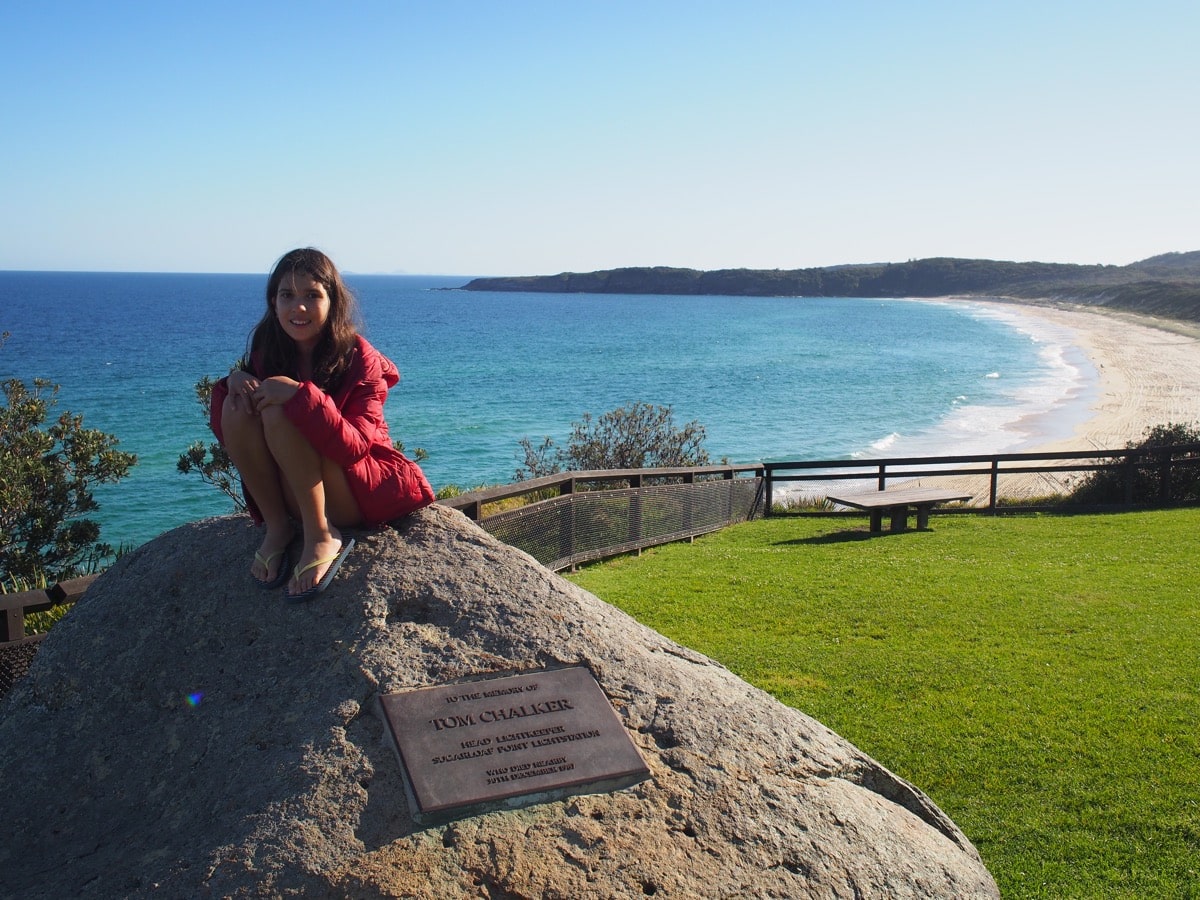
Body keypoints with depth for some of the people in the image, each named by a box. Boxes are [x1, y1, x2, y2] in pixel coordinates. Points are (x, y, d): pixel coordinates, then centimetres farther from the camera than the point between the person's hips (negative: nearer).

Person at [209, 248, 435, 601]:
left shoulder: (358, 358, -15)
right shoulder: (267, 352, -1)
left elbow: (354, 447, -27)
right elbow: (229, 435, 0)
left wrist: (300, 394, -36)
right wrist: (234, 381, -19)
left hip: (361, 495, -5)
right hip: (293, 494, 5)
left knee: (279, 413, -26)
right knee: (239, 408, -17)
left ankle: (322, 538, -19)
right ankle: (276, 527, -10)